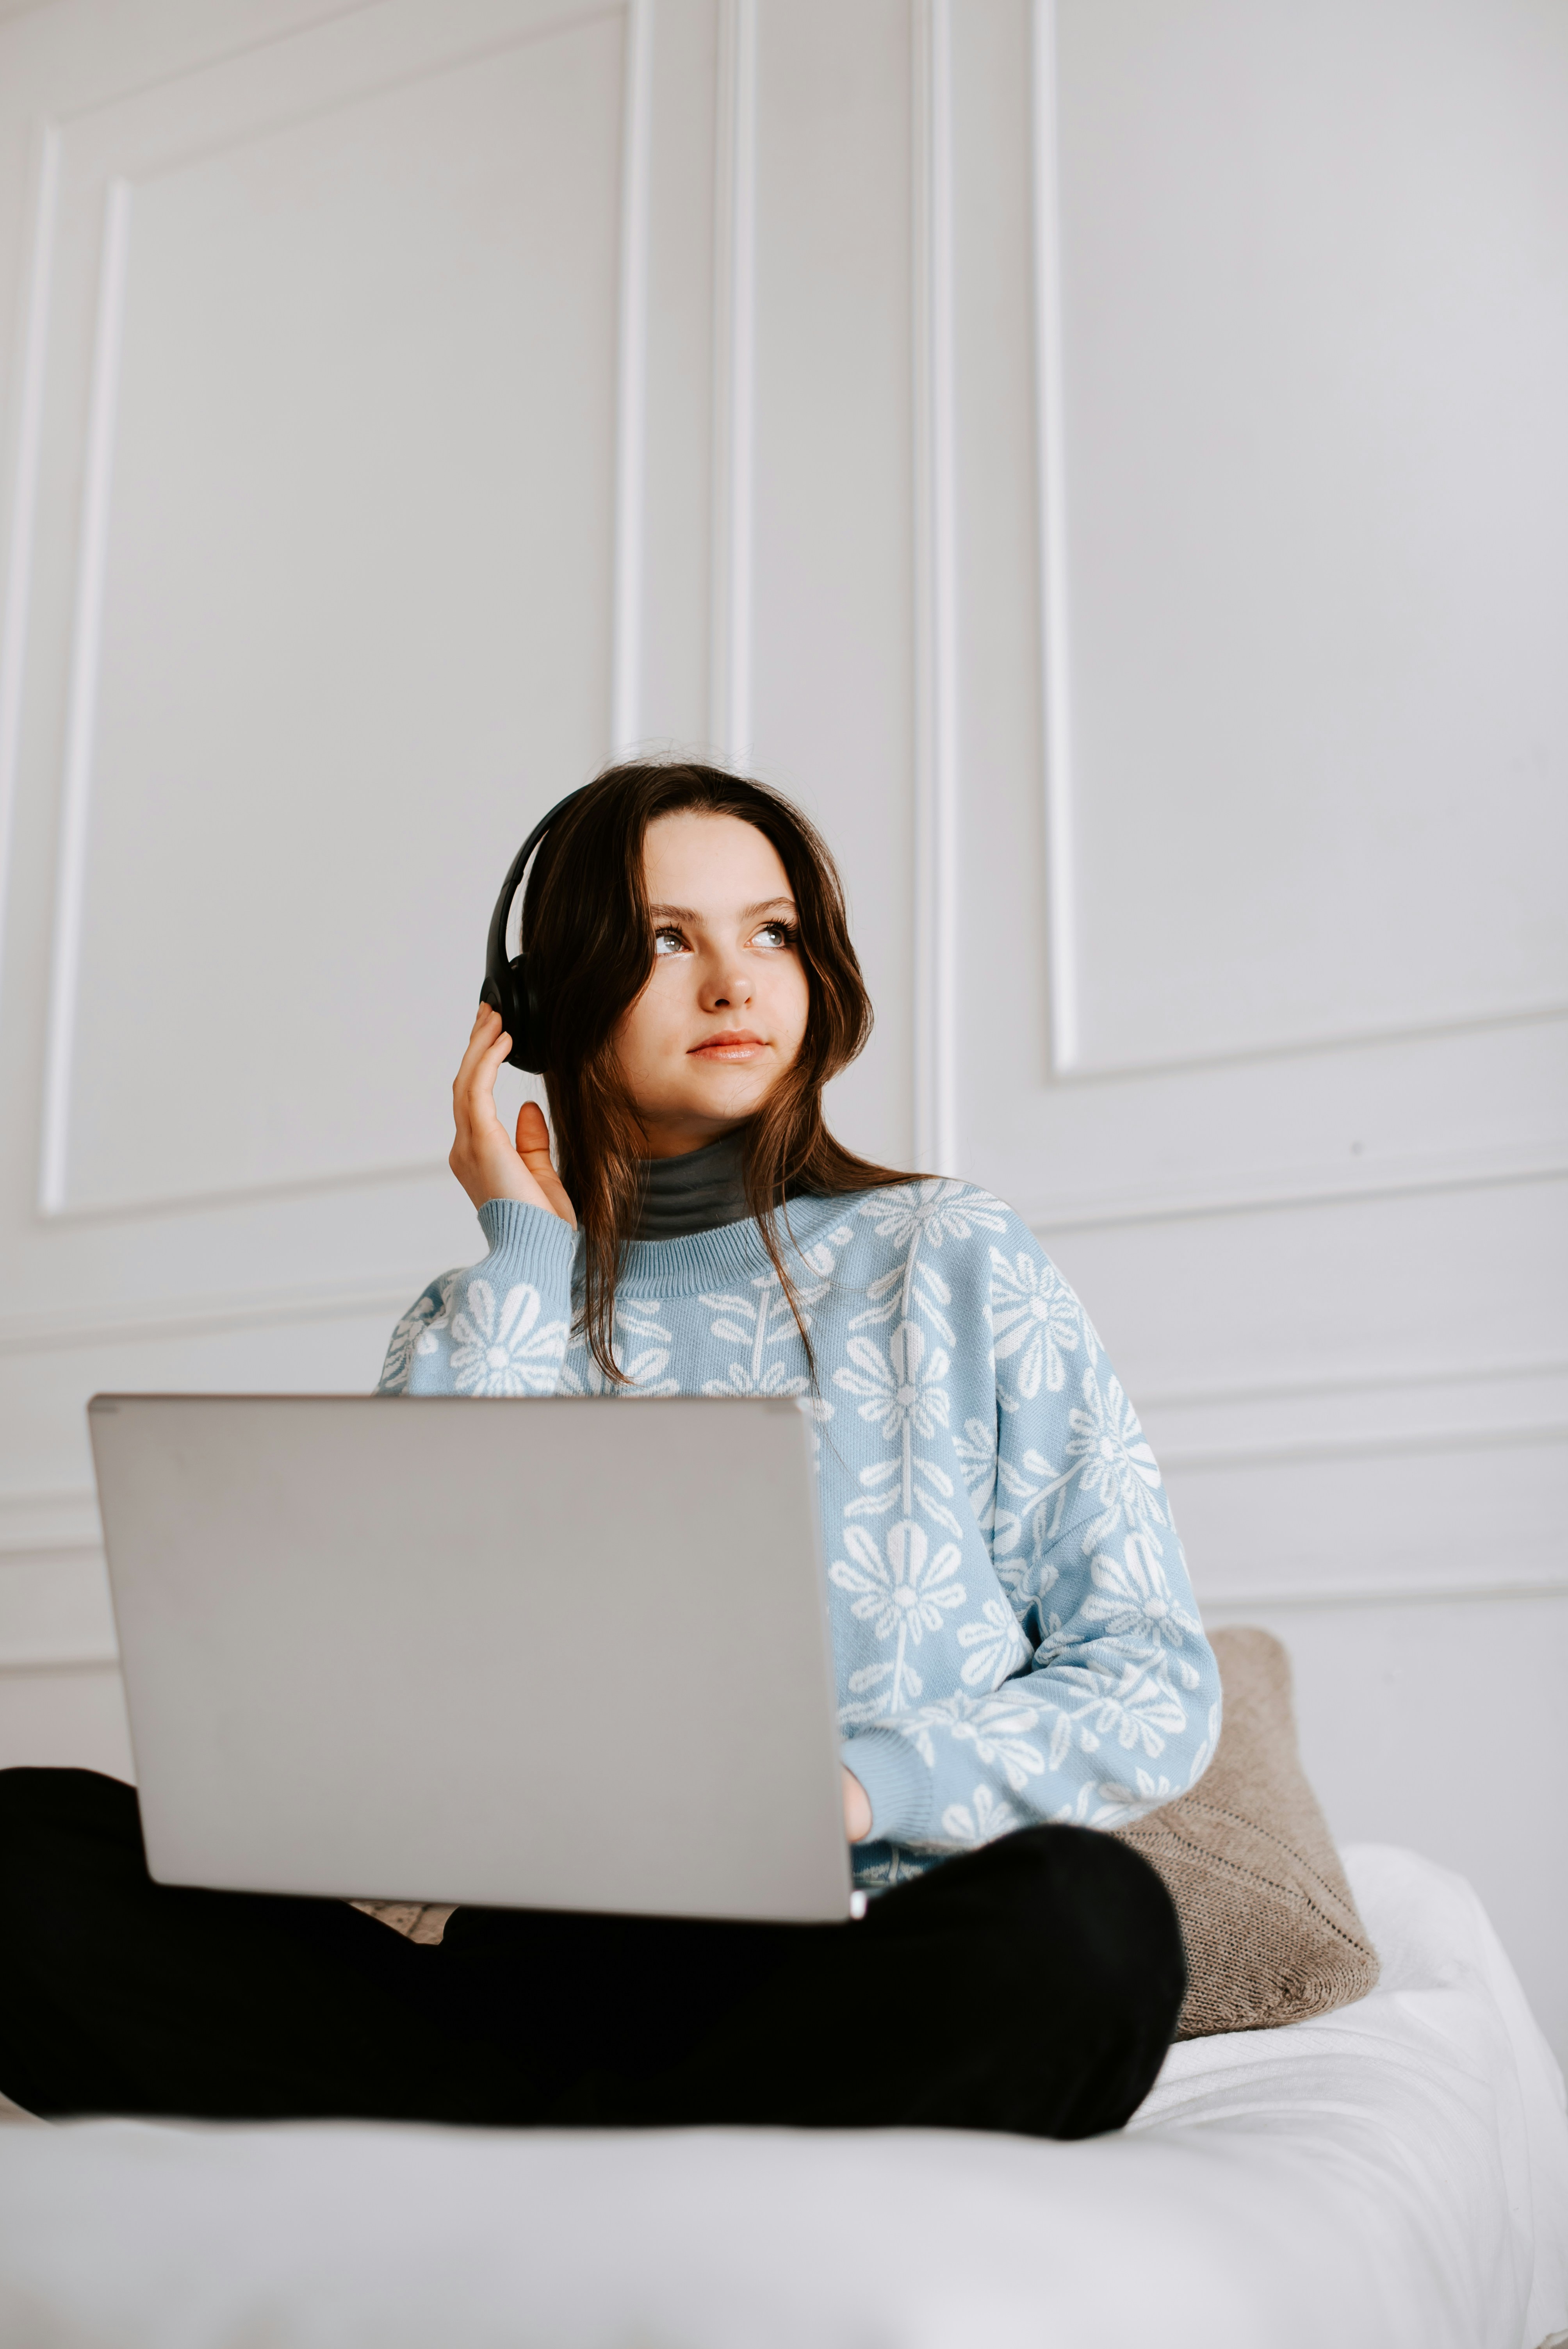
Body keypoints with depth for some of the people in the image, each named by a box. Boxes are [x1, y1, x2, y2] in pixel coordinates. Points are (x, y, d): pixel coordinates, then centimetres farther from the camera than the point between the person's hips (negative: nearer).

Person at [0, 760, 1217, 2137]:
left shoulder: (952, 1258, 9)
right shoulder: (485, 1315, 15)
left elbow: (1157, 1688, 4)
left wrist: (857, 1789, -14)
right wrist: (527, 1258, 2)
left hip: (868, 1975, -1)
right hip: (549, 1968, 2)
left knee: (1081, 1917, -36)